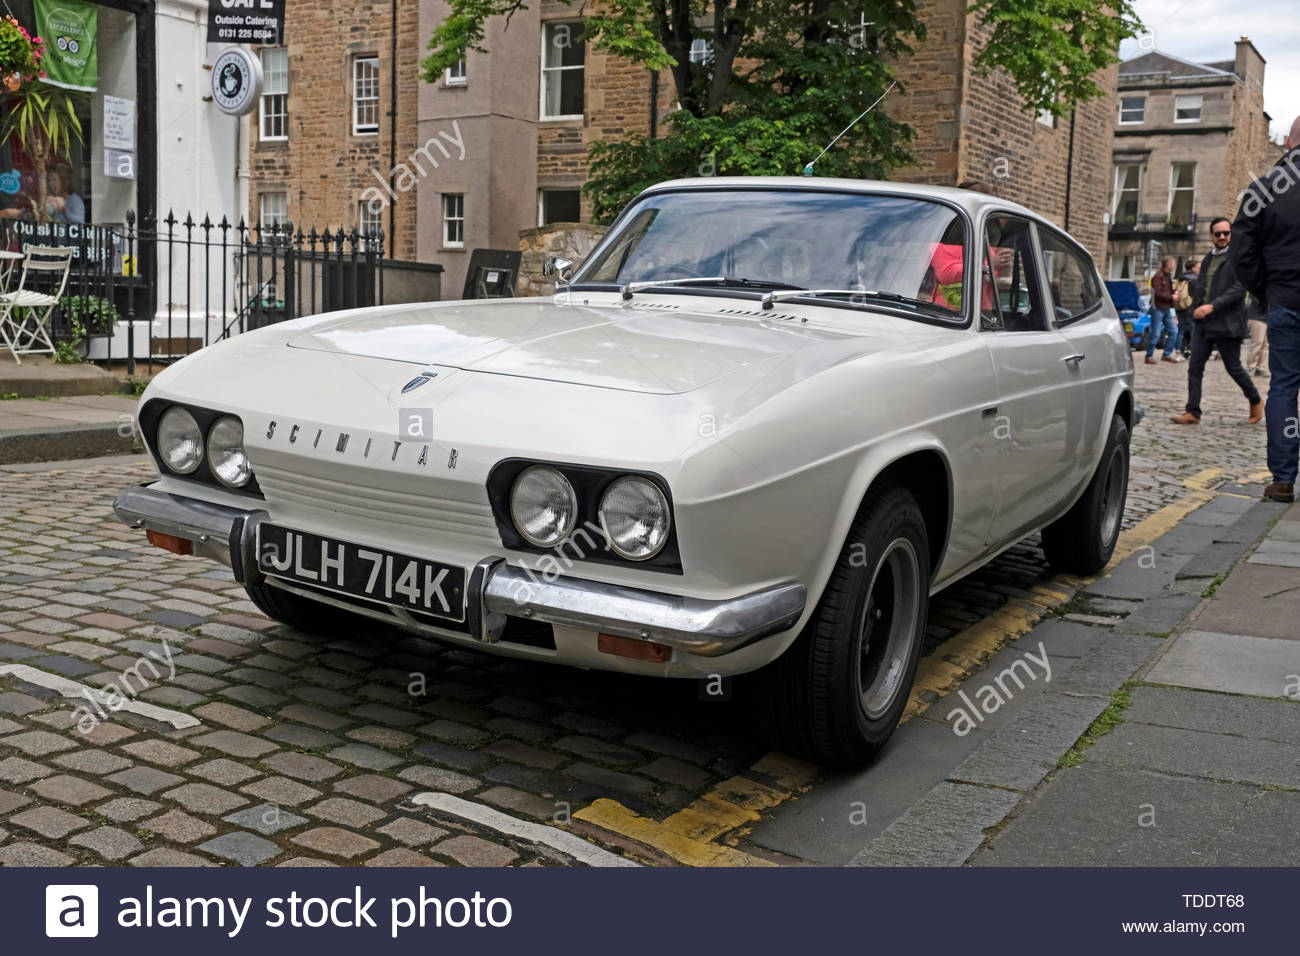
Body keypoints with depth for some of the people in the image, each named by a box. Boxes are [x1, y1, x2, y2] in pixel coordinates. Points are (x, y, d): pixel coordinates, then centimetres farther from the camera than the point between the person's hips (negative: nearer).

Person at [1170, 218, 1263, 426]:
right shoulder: (1208, 258, 17)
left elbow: (1239, 288, -15)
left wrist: (1213, 306, -22)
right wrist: (1196, 308, 7)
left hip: (1226, 323, -7)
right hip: (1203, 323, 7)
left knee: (1234, 368, 3)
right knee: (1194, 368, 0)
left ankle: (1256, 402, 25)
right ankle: (1192, 412, 1)